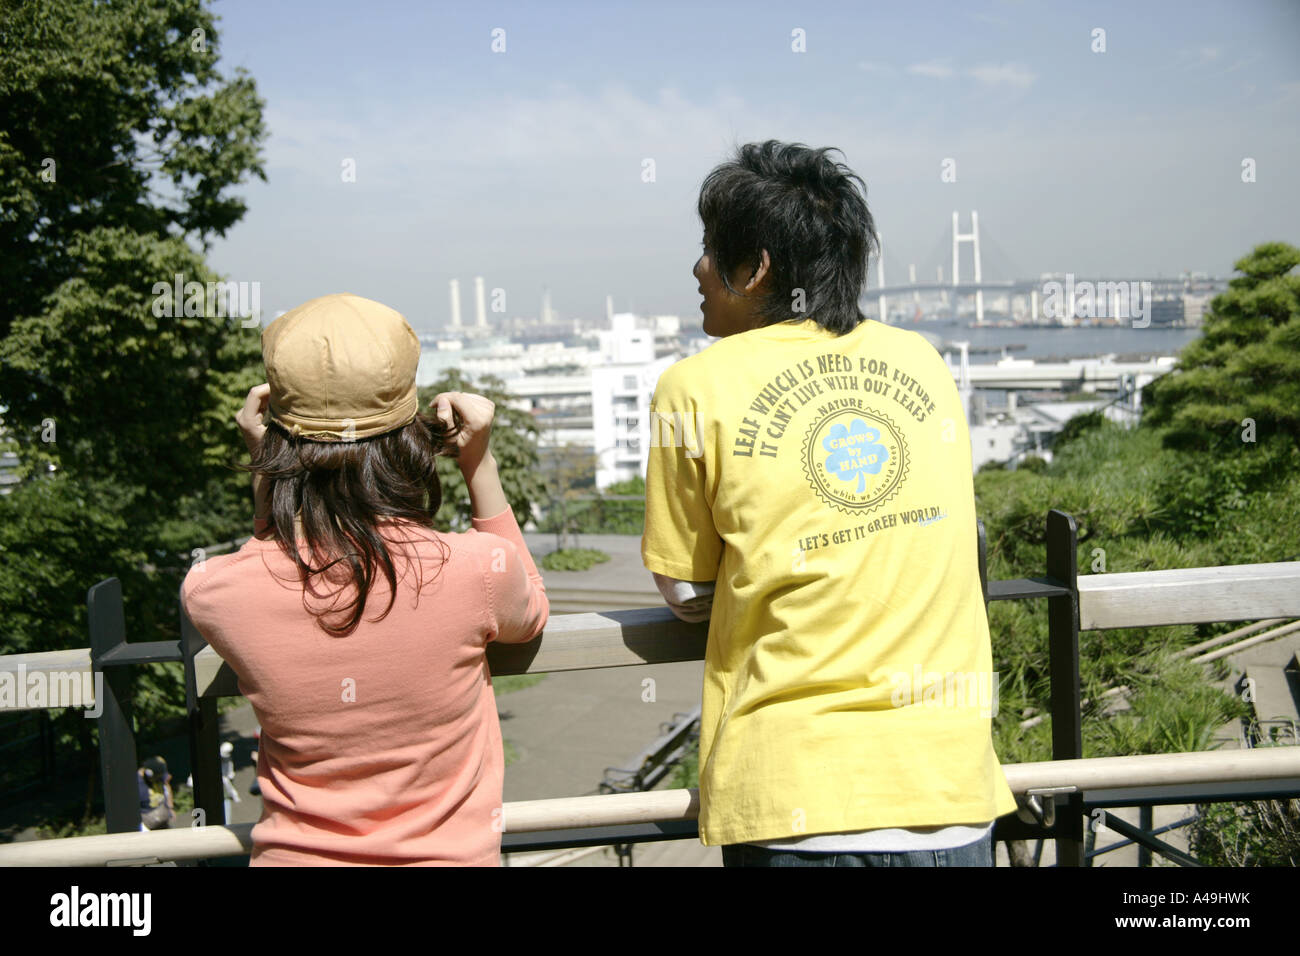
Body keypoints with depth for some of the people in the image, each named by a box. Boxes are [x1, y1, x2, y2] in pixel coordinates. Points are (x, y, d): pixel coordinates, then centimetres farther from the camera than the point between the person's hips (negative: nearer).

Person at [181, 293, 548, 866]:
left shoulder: (211, 592, -19)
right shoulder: (475, 568, -24)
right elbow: (529, 614, 3)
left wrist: (263, 470, -2)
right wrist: (480, 463, -4)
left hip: (292, 853, 1)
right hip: (450, 854, -1)